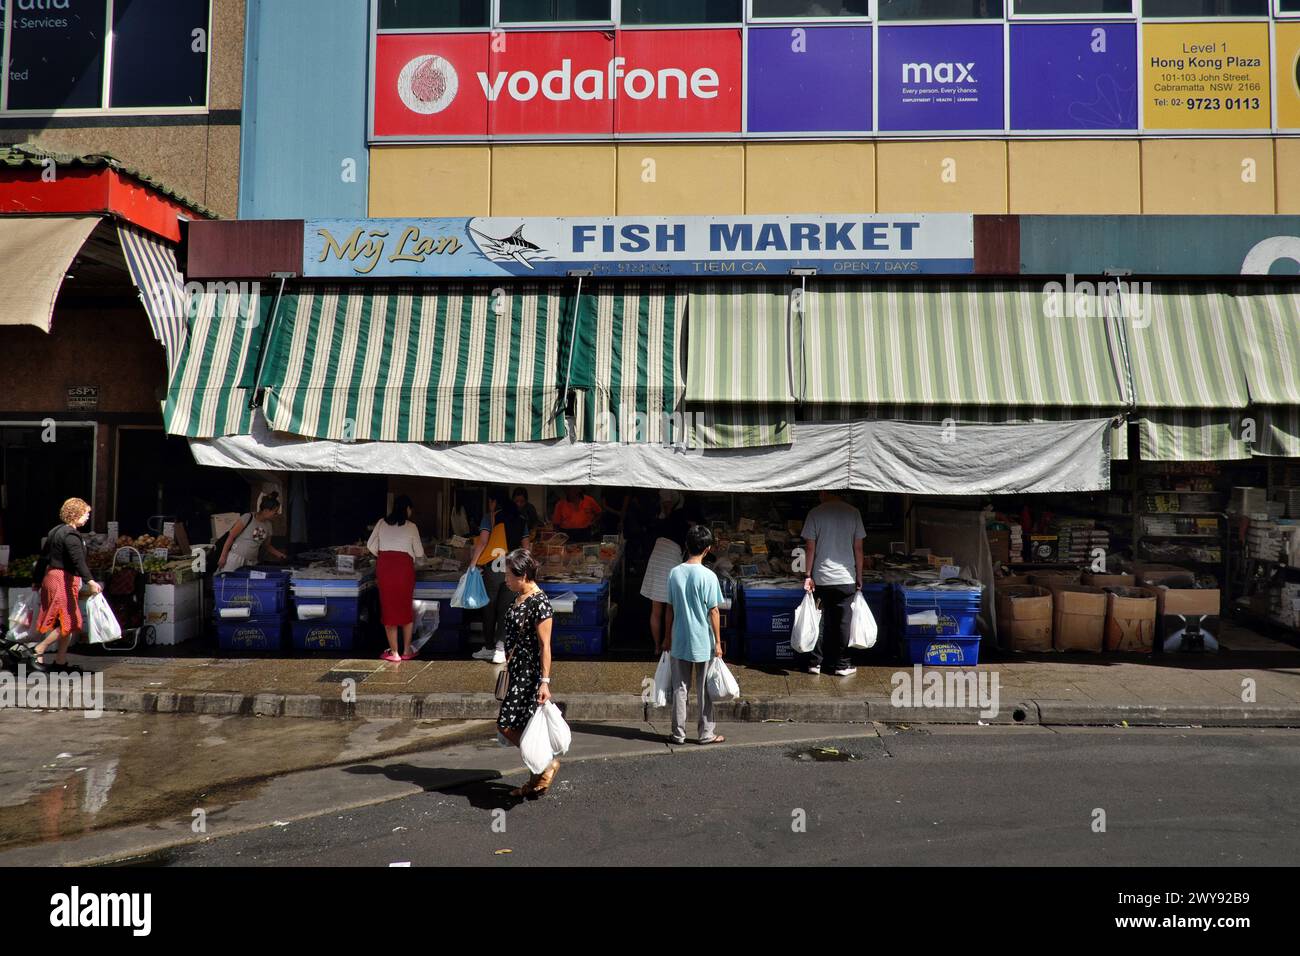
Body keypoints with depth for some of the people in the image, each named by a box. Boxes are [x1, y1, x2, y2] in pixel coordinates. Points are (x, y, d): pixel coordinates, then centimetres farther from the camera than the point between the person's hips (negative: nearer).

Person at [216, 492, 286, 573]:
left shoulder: (268, 525, 10)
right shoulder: (247, 518, -9)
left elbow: (267, 545, 23)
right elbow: (231, 537, -8)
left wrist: (280, 555, 14)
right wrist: (223, 557, -10)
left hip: (251, 562, 6)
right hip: (236, 559, -5)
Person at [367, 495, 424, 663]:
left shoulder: (381, 523, 10)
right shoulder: (411, 526, 5)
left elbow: (371, 545, 6)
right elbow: (419, 553, 10)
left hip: (384, 566, 2)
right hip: (404, 566, -1)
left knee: (388, 607, 7)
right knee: (406, 608, 11)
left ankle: (394, 652, 7)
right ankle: (407, 651, 15)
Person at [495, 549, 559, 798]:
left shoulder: (539, 602, -18)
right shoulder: (518, 598, 9)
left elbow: (544, 646, -19)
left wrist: (544, 681, -21)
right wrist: (509, 664, 22)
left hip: (531, 673, -9)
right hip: (518, 671, 9)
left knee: (506, 725, -8)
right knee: (521, 727, 13)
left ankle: (547, 764, 5)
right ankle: (536, 779, 24)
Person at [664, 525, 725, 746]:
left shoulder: (674, 573, -3)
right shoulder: (708, 576, -14)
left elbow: (670, 610, 3)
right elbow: (713, 612, -11)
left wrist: (668, 637, 13)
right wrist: (718, 642, -3)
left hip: (680, 642, 3)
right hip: (703, 643, -3)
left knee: (680, 688, 11)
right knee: (705, 690, 8)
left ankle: (678, 733, 16)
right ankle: (706, 734, 16)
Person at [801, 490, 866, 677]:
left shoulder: (815, 513, -4)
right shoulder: (853, 513, -1)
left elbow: (810, 547, -5)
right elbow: (858, 548, 0)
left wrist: (808, 575, 0)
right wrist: (859, 577, 7)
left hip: (821, 578, 0)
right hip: (846, 578, 0)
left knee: (822, 620, 11)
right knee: (842, 621, 7)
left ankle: (815, 662, 12)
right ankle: (841, 665, 13)